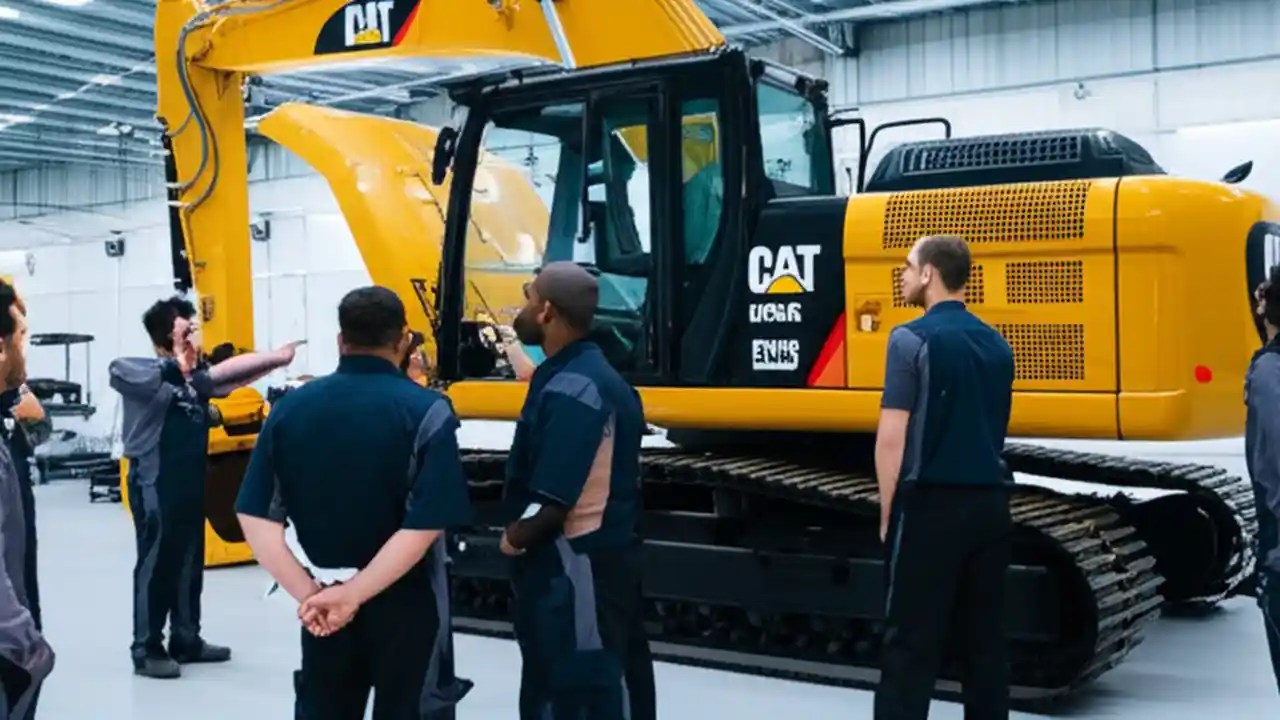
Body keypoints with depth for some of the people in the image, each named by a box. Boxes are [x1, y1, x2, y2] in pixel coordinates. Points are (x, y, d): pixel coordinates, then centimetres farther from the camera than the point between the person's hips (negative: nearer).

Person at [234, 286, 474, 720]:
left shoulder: (291, 407, -2)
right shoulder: (426, 411, -14)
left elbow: (256, 517, -5)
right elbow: (424, 527, -21)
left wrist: (307, 594, -7)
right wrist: (352, 594, -16)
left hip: (321, 604, 4)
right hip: (404, 602, -3)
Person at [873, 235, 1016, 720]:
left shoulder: (912, 339, -10)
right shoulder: (996, 345, 12)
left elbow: (892, 438, -13)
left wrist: (888, 513, -5)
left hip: (931, 503, -6)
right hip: (989, 502, 7)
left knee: (911, 640, -2)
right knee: (984, 637, 12)